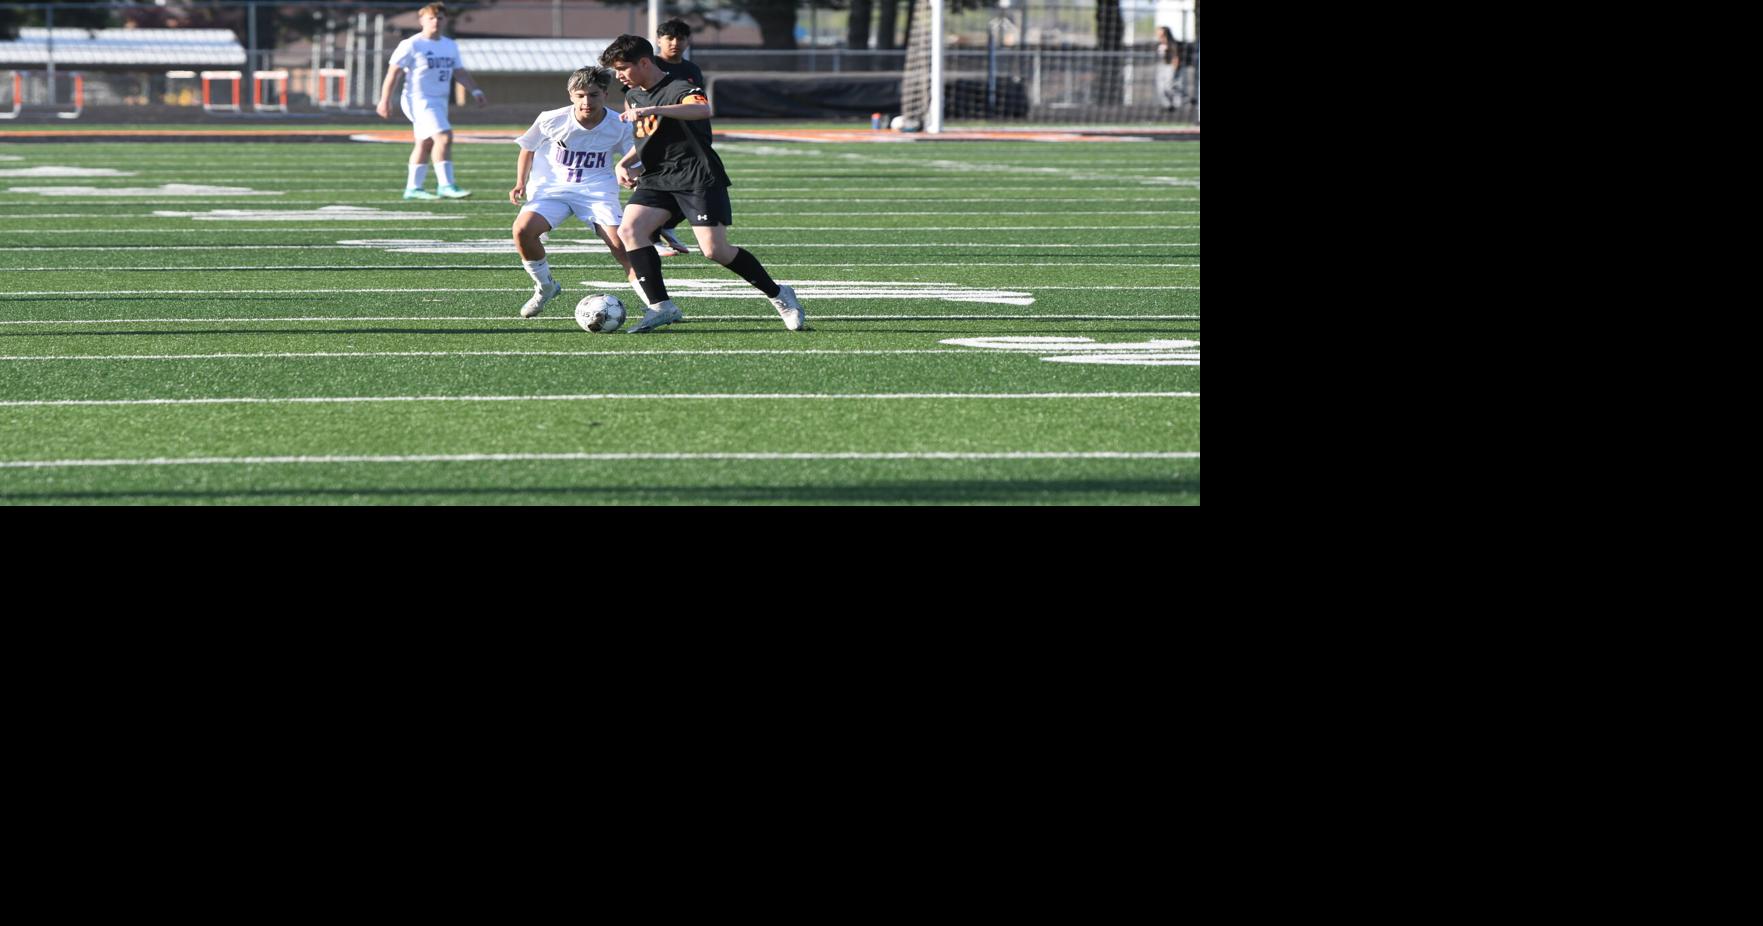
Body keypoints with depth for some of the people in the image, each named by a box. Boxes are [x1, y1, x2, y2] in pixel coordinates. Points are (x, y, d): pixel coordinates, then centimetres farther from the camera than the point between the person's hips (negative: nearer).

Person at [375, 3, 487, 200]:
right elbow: (393, 72, -9)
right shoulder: (412, 45, -8)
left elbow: (460, 72, 19)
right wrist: (384, 100, -13)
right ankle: (446, 185, -21)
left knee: (425, 143, 13)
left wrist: (475, 90, 5)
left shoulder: (450, 46, 13)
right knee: (443, 137, -20)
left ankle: (413, 188, 22)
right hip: (419, 100, -8)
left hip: (439, 101, 8)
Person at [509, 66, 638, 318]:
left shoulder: (619, 127, -10)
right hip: (551, 189, 0)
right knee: (523, 229, -26)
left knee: (620, 243, -22)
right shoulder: (551, 120, -10)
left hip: (597, 192, 0)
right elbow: (527, 149, 8)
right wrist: (521, 183, -2)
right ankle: (544, 287, 0)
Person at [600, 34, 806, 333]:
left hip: (698, 179, -8)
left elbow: (702, 109, -39)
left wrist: (653, 110, -50)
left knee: (715, 250, -13)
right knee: (629, 230, -16)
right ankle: (660, 307, -15)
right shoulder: (633, 95, 13)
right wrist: (624, 163, 12)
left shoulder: (678, 89, -15)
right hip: (657, 179, 8)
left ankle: (778, 296, 8)